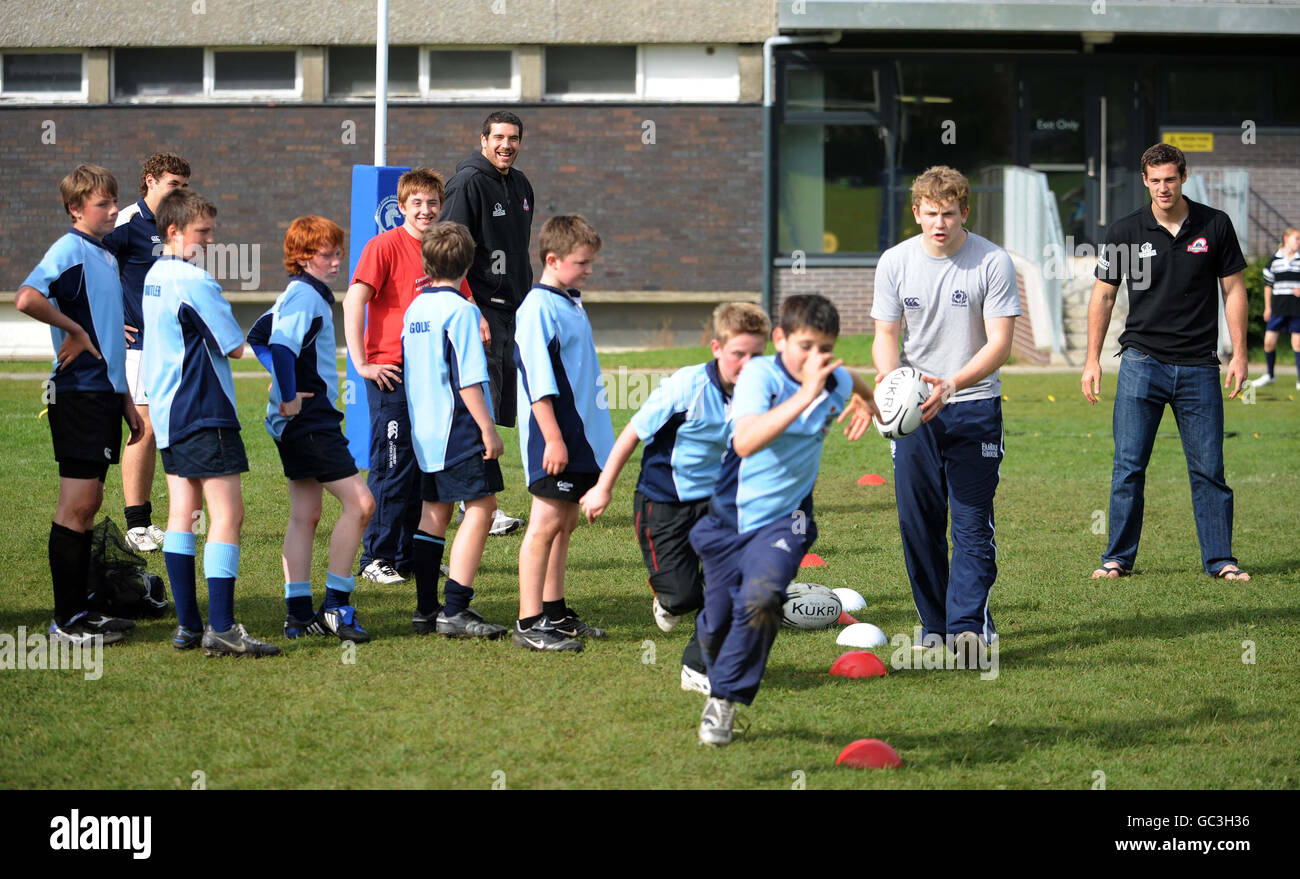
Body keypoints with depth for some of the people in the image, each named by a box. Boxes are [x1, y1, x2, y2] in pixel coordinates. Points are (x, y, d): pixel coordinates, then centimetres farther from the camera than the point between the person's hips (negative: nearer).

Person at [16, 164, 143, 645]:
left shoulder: (106, 257, 17)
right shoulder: (70, 250, -11)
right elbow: (27, 298, -30)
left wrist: (126, 400, 23)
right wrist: (74, 331, -18)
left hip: (104, 393, 9)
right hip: (78, 394, -9)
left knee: (89, 503, 12)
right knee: (77, 504, -7)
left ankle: (81, 611, 17)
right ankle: (67, 619, -3)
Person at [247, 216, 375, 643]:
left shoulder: (296, 294, 16)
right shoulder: (306, 296, -15)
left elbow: (258, 336, 27)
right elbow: (281, 345, -31)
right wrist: (289, 396, -24)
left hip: (300, 420, 11)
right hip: (309, 417, -11)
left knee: (305, 515, 10)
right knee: (359, 502, -12)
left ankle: (299, 612, 10)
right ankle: (336, 605, -11)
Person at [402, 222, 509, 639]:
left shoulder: (414, 309, 10)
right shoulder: (461, 311, -13)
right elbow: (469, 380, -18)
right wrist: (488, 429, -14)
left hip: (423, 429, 9)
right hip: (459, 429, -9)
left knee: (435, 511, 14)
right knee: (480, 507, -7)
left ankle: (426, 609, 15)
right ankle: (455, 611, -13)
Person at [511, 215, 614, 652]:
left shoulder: (572, 304, 16)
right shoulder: (538, 308, -14)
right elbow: (538, 381, -19)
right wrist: (553, 437, -23)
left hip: (580, 436, 9)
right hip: (553, 439, -9)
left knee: (565, 522, 13)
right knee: (546, 522, -10)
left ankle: (555, 612, 20)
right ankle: (530, 623, -11)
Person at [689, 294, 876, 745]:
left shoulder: (838, 383, -5)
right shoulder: (759, 375, -21)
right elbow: (745, 441, -41)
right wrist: (805, 394, -43)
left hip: (784, 519, 1)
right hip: (729, 516, -1)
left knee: (760, 599, -25)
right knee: (717, 622, 9)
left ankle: (725, 700, -10)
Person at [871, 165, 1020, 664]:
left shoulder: (993, 263, -9)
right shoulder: (895, 262, 1)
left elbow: (999, 343, -12)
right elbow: (886, 336, 6)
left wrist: (951, 384, -27)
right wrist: (890, 380, -16)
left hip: (975, 405, -3)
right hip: (914, 408, 3)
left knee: (972, 523, -9)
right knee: (917, 523, 4)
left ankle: (969, 627, -11)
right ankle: (934, 626, 14)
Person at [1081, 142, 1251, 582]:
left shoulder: (1215, 225, 1)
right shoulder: (1124, 231, 1)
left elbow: (1233, 289, 7)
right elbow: (1103, 295, 7)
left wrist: (1239, 354, 1)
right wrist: (1092, 359, 4)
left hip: (1198, 366, 0)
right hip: (1142, 360, 0)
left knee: (1209, 468, 2)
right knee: (1128, 466, -3)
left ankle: (1219, 558, 10)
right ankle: (1118, 557, 6)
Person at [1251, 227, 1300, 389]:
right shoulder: (1275, 259, 5)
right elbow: (1268, 284, 13)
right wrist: (1267, 307, 11)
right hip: (1278, 307, 1)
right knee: (1269, 340, -1)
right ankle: (1269, 375, 17)